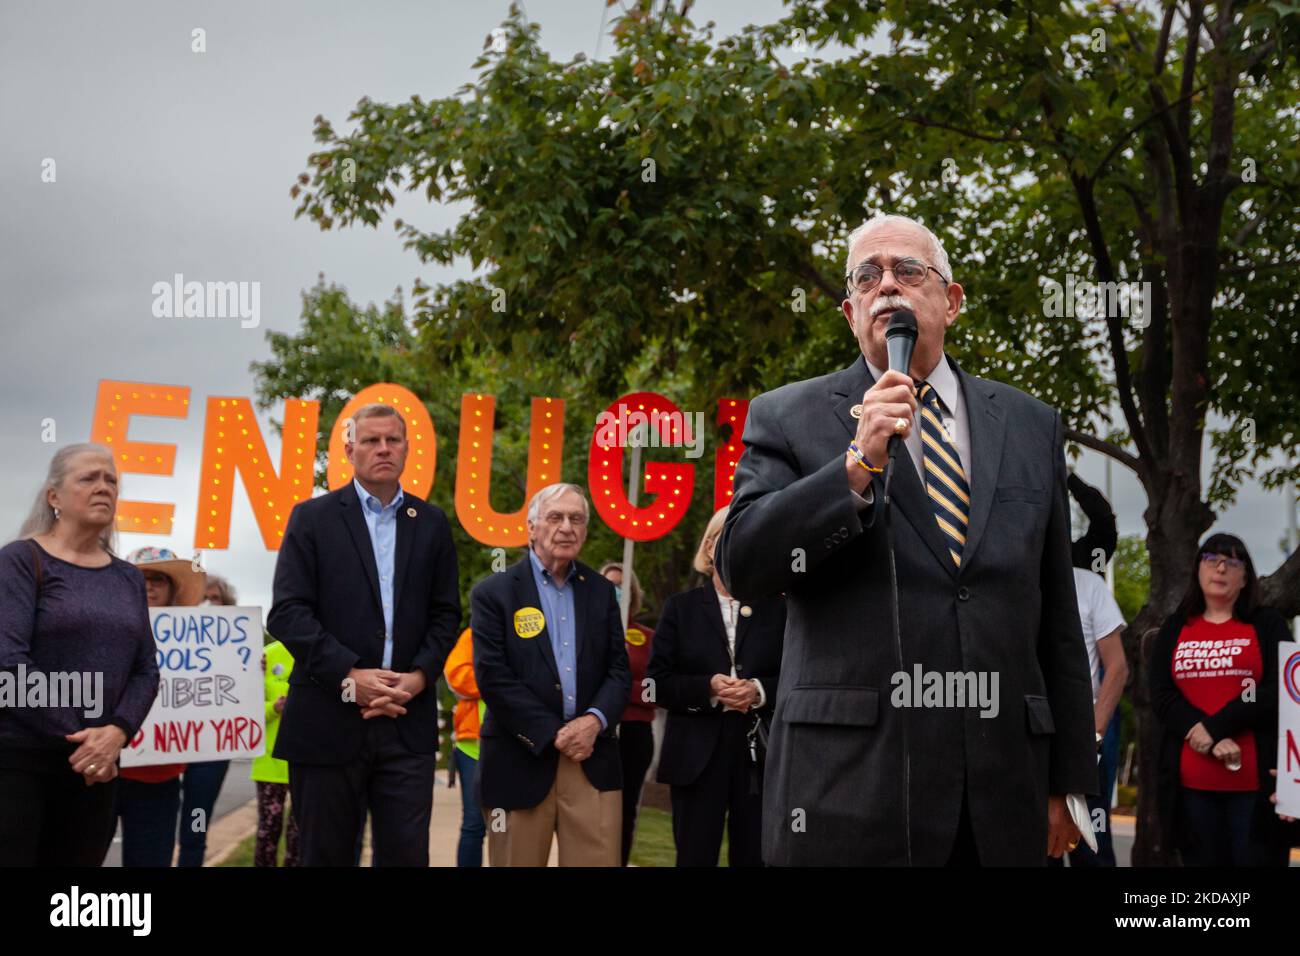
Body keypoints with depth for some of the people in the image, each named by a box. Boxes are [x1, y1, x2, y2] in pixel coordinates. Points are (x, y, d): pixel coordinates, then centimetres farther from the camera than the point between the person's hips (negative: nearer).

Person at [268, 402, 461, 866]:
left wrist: (419, 676, -7)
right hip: (328, 720, -2)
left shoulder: (432, 524, 12)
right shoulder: (312, 517, 3)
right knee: (326, 856, 6)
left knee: (406, 854, 0)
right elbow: (286, 613, -5)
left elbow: (445, 614, 11)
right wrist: (350, 676, -14)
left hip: (407, 721, 2)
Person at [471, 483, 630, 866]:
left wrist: (594, 721, -11)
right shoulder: (494, 592, 0)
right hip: (521, 762, -3)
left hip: (593, 762, 3)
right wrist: (553, 734, -12)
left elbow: (619, 671, 8)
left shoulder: (601, 591, 13)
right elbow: (493, 677, -8)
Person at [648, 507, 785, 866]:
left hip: (759, 756, 1)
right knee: (695, 857, 1)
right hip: (696, 757, -1)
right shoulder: (680, 607, 7)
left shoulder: (777, 609, 8)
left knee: (754, 857, 3)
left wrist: (759, 691, -15)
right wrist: (708, 688, -15)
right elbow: (659, 682, 1)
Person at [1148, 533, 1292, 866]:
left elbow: (1279, 690, -5)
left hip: (1257, 779, -2)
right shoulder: (1174, 629, 12)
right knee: (1202, 860, 8)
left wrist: (1217, 727, -14)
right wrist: (1213, 742, -13)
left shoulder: (1267, 624, 8)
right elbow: (1160, 694, 1)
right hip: (1192, 781, 2)